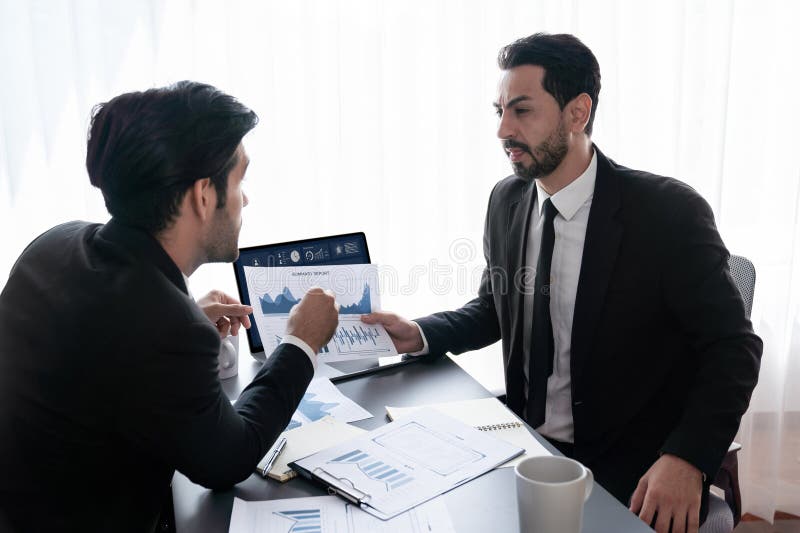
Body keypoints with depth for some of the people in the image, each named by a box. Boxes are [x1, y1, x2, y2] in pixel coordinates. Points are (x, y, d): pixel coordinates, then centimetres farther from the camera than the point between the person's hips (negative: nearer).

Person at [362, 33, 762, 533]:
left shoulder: (668, 212, -15)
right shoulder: (506, 201, 1)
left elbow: (732, 347, -10)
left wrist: (687, 459, -24)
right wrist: (419, 334, -5)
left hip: (632, 471, -4)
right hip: (526, 444, 5)